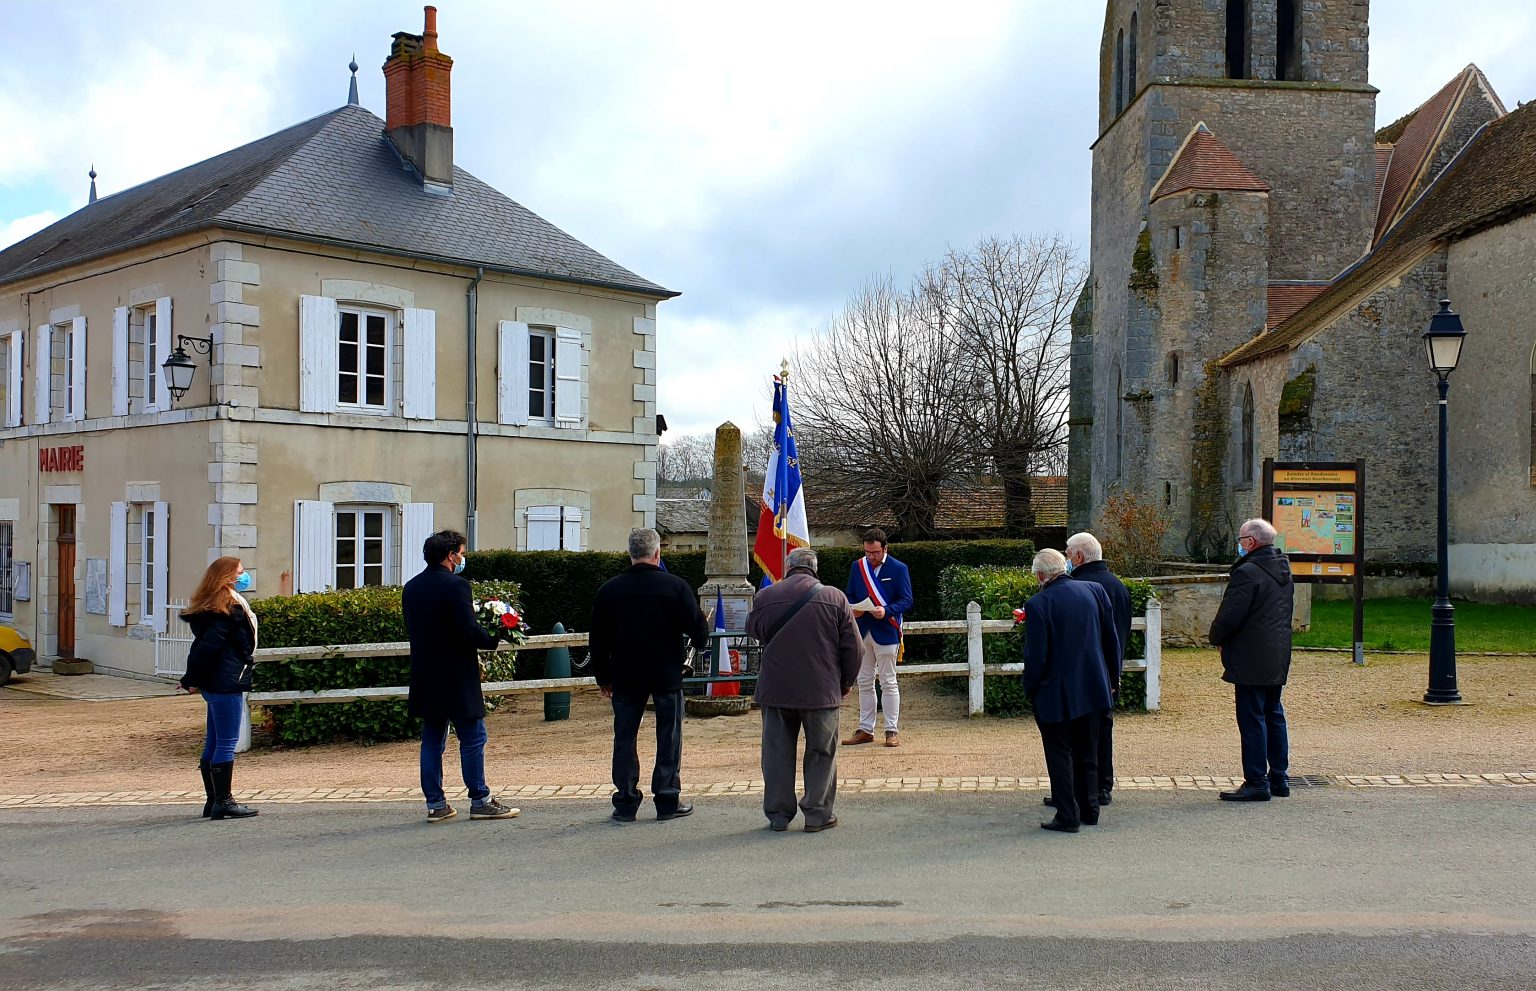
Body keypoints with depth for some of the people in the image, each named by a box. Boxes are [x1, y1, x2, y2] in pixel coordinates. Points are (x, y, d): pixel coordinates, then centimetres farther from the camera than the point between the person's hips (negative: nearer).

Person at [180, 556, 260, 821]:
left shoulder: (213, 607, 17)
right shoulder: (229, 607, -13)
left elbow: (203, 645, 15)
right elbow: (209, 645, -18)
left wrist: (192, 679, 13)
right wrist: (195, 680, -12)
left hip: (213, 684, 10)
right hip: (226, 683, -10)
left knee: (213, 744, 12)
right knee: (226, 744, -5)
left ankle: (213, 801, 19)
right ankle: (223, 803, -2)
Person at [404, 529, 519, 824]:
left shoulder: (411, 588, 9)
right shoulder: (456, 585, -15)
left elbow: (414, 631, 15)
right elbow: (468, 631, -21)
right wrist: (494, 640, -5)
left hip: (425, 678, 8)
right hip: (456, 678, -7)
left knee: (432, 741, 11)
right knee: (472, 739, 2)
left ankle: (436, 804, 14)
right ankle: (480, 801, 6)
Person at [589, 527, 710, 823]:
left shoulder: (609, 590, 0)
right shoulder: (675, 586, -8)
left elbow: (598, 640, 4)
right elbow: (697, 627, -5)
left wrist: (603, 677, 14)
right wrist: (701, 640, 18)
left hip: (625, 677, 2)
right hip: (667, 676, -2)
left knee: (624, 737, 9)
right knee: (669, 737, 8)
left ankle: (625, 803, 9)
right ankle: (668, 801, 10)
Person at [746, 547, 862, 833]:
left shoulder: (764, 597, -2)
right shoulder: (834, 598, -4)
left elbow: (753, 631, 17)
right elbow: (852, 647, -1)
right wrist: (846, 682, 12)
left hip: (775, 689, 1)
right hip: (821, 690, -1)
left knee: (777, 753, 11)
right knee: (821, 753, 9)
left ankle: (778, 815, 14)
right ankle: (818, 814, 10)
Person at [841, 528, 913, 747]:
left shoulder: (898, 569, -4)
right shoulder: (857, 567, 8)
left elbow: (907, 601, -6)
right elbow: (850, 596, 13)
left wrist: (886, 611, -23)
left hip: (886, 633, -5)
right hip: (862, 633, 5)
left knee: (888, 683, -1)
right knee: (864, 682, 9)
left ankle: (892, 730, 6)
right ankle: (865, 730, 16)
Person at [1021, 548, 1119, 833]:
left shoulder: (1038, 604, -17)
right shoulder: (1095, 591, -2)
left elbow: (1035, 655, -16)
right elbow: (1112, 641, 4)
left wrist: (1030, 689, -1)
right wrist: (1109, 676, 16)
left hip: (1055, 694, -5)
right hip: (1093, 689, 5)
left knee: (1059, 754, 6)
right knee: (1088, 753, 18)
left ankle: (1067, 816, 6)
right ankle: (1089, 810, 26)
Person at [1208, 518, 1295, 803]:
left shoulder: (1247, 572, -18)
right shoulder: (1283, 571, 13)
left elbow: (1229, 616, -20)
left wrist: (1216, 637, 0)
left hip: (1251, 660, -9)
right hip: (1278, 659, 9)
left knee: (1252, 719, -5)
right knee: (1274, 716, 15)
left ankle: (1256, 782, -2)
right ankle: (1279, 778, 22)